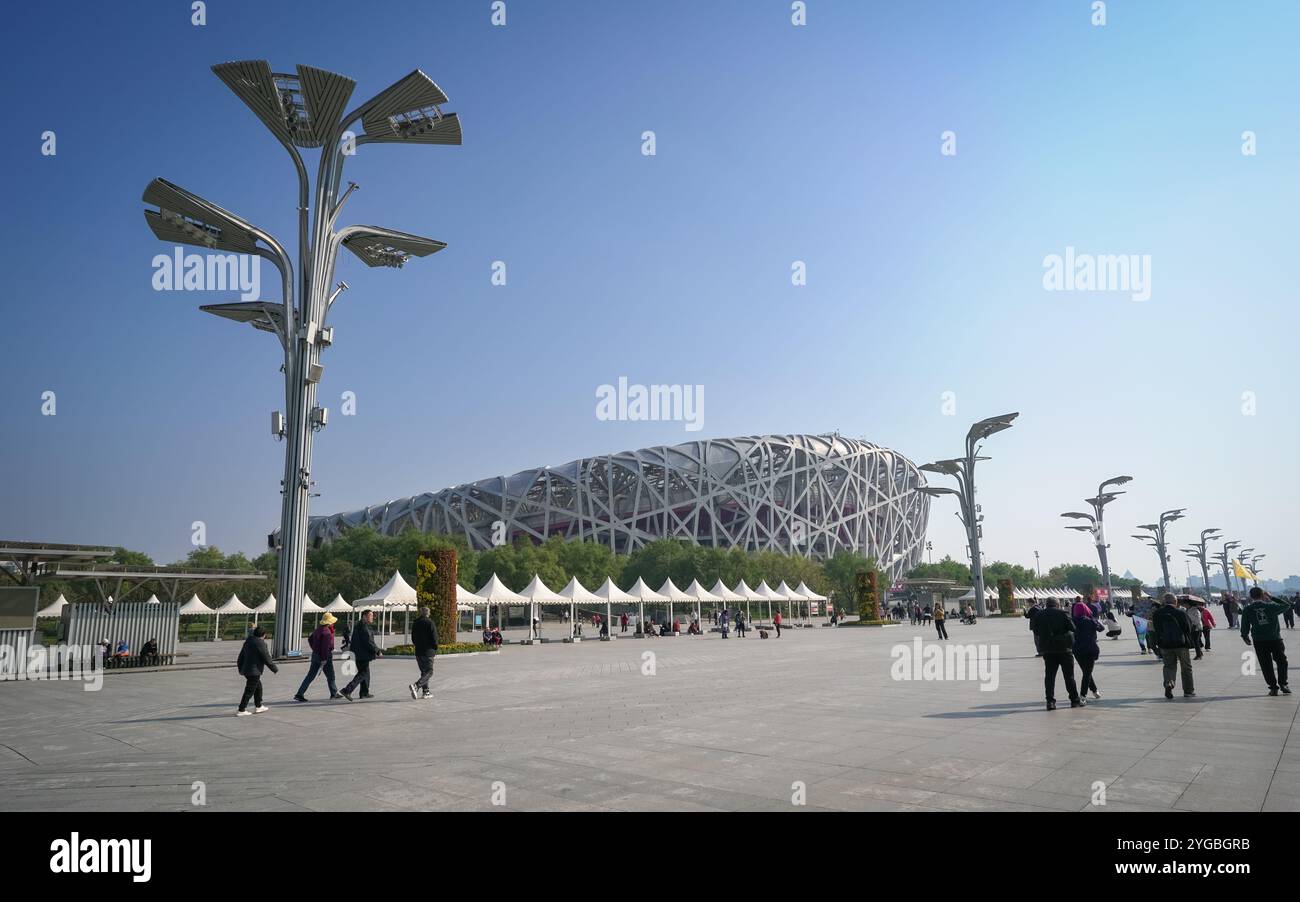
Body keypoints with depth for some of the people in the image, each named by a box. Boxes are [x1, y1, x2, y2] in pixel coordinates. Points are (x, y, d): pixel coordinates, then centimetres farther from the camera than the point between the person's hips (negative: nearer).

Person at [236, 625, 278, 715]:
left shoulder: (248, 641, 9)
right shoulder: (260, 643, -17)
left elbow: (241, 655, 16)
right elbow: (267, 658, -15)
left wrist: (240, 668, 29)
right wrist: (275, 669, -3)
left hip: (246, 670, 9)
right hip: (254, 671, -9)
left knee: (258, 686, 22)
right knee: (249, 691, -2)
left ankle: (258, 706, 31)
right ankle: (241, 710, 0)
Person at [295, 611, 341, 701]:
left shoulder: (318, 629, 9)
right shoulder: (327, 632, -20)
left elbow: (310, 639, 22)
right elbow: (325, 646, -25)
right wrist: (324, 659, -24)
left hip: (315, 655, 8)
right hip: (325, 656, -8)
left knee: (310, 676, 7)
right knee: (330, 676, 9)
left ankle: (299, 694, 1)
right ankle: (334, 693, 21)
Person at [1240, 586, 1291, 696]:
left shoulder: (1247, 610, -2)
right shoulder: (1271, 606, -4)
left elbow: (1245, 625, 3)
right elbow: (1286, 605, 12)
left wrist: (1245, 636, 17)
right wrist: (1272, 598, 13)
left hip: (1259, 642, 0)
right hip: (1275, 639, 0)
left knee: (1266, 665, 7)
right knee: (1281, 662, 17)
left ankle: (1273, 687, 7)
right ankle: (1283, 684, 11)